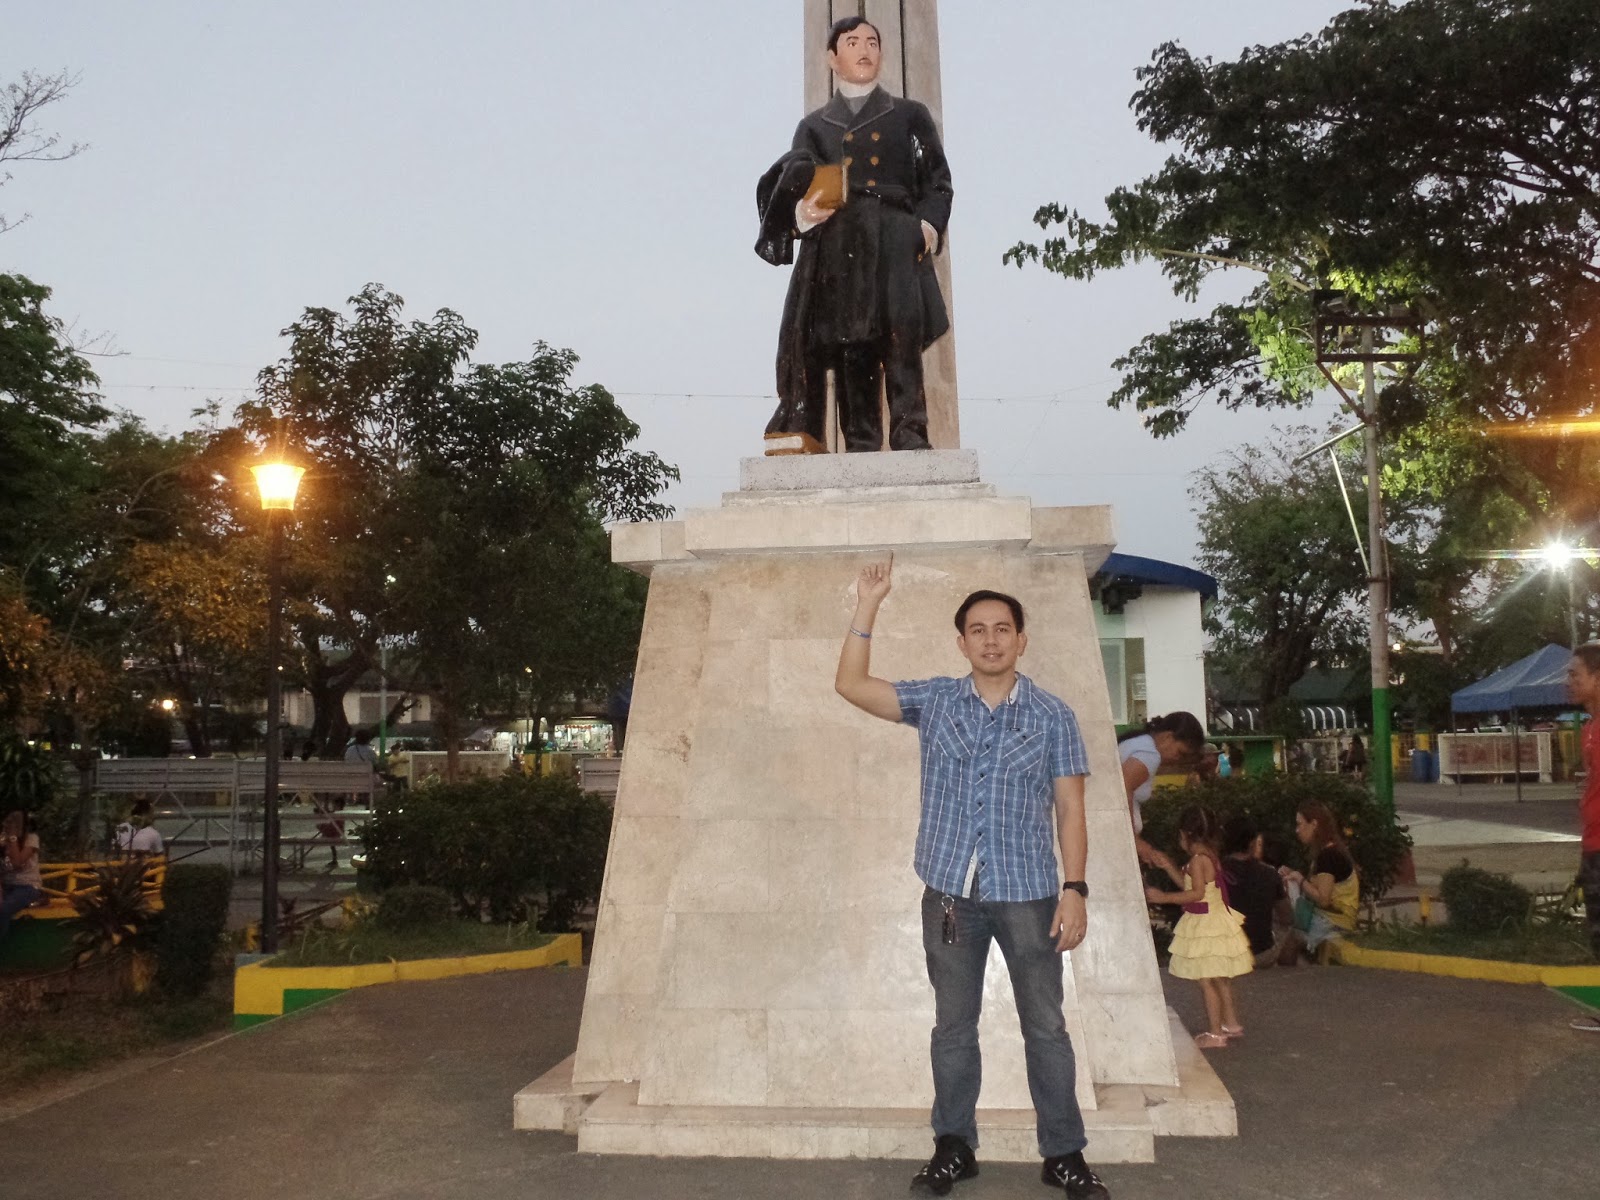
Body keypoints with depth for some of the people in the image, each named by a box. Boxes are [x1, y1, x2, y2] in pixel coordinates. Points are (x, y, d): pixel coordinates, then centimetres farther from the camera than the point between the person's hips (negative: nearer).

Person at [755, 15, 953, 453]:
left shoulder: (911, 115, 25)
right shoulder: (814, 125, 25)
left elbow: (938, 179, 15)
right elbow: (795, 176, 9)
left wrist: (930, 222, -6)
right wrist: (801, 209, -16)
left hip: (895, 240, -1)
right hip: (836, 244, 1)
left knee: (901, 338, -21)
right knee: (850, 344, -14)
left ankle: (910, 438, -25)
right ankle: (861, 447, -16)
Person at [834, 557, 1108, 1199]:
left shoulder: (1053, 716, 0)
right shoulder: (934, 701, 4)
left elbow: (1069, 810, 0)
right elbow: (851, 685, -3)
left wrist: (1075, 889, -8)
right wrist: (868, 604, -8)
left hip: (1027, 894, -1)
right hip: (950, 894, 2)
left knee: (1046, 1026, 6)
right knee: (953, 1025, 11)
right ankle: (954, 1147, 24)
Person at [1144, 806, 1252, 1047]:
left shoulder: (1198, 860, -19)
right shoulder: (1210, 856, 10)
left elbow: (1196, 893, -25)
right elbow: (1189, 885, 17)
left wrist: (1164, 897, -23)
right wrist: (1170, 867, 19)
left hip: (1206, 925, -10)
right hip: (1216, 921, 10)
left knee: (1206, 982, -3)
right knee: (1219, 979, 21)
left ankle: (1215, 1034, 1)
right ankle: (1231, 1023, 32)